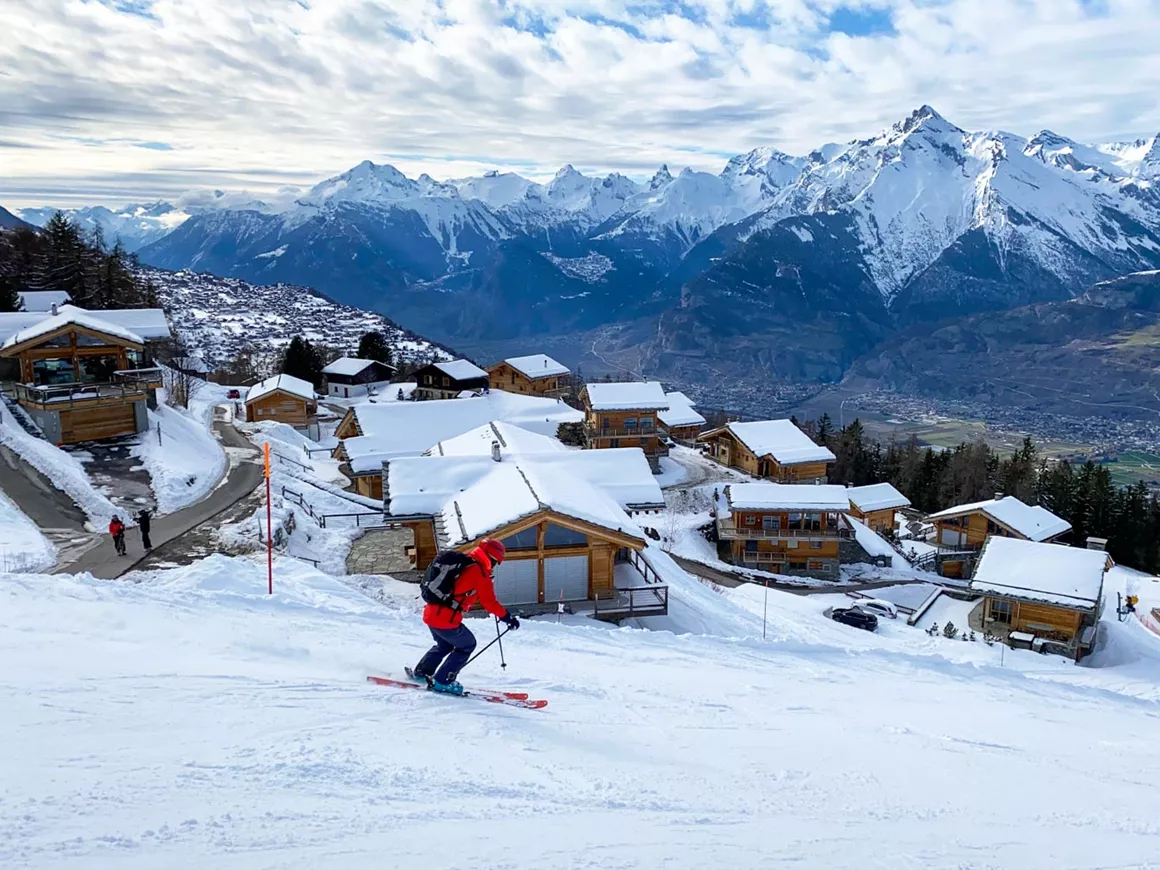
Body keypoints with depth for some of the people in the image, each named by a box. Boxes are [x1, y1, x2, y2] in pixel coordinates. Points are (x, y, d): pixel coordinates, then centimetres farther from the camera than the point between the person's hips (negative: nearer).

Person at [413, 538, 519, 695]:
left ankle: (421, 672, 32)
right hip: (446, 619, -8)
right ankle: (442, 681, 10)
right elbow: (489, 601, -9)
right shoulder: (479, 571, -10)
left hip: (430, 613, 8)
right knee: (467, 645, 11)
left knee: (445, 644, 30)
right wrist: (506, 616, -1)